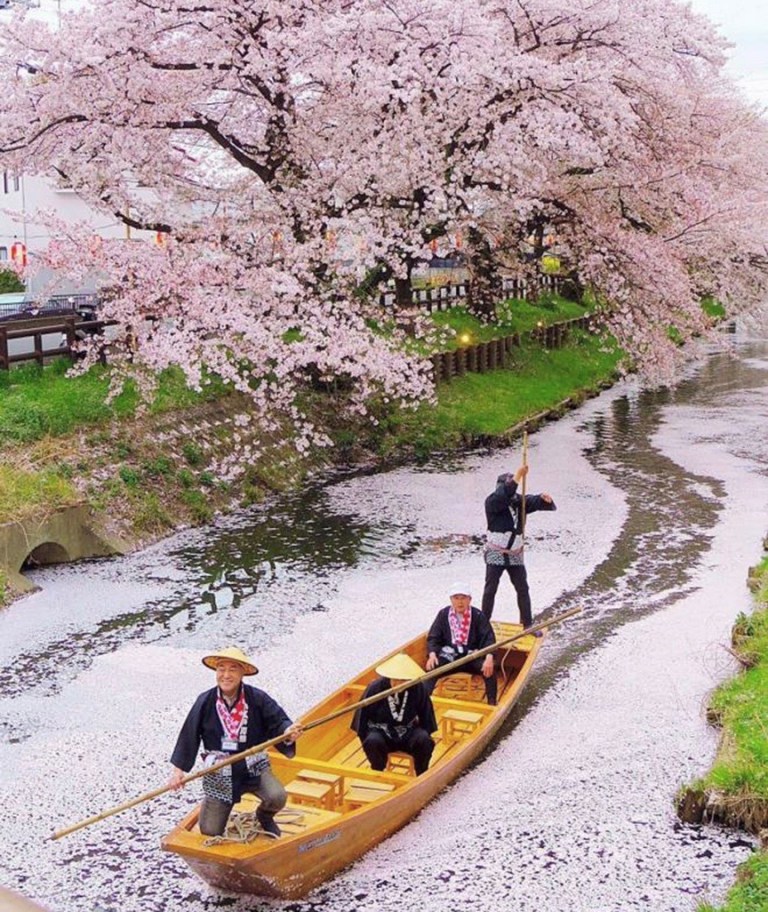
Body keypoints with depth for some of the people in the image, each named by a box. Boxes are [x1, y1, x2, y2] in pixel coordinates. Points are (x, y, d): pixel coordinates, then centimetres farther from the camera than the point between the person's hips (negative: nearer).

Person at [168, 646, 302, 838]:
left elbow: (278, 721, -10)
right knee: (210, 832, -1)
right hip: (219, 773, 1)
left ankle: (264, 817, 12)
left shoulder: (257, 698, -9)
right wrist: (178, 769, -3)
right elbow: (189, 735, -1)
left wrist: (288, 733, -34)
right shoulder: (205, 702, -6)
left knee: (277, 797, -27)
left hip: (254, 767, 0)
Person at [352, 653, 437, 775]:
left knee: (423, 739, -28)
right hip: (381, 733, -1)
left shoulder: (419, 689, -12)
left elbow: (426, 720, 2)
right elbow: (362, 719, -4)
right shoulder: (375, 688, -15)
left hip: (408, 734, 1)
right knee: (373, 741, -34)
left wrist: (424, 738, -6)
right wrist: (368, 743, -8)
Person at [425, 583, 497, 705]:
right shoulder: (443, 614, 2)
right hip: (449, 656, 1)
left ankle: (492, 704, -20)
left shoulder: (478, 615, -2)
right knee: (431, 669, -29)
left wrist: (489, 657, -28)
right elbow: (433, 637, 3)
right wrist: (432, 654, -18)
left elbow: (489, 638, -8)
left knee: (489, 669, -29)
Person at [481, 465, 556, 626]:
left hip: (515, 555, 4)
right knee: (490, 589, 1)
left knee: (523, 589, 7)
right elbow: (503, 494, -37)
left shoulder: (520, 501, -3)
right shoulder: (491, 502, -17)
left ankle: (528, 624, 17)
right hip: (495, 554, -4)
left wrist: (546, 499, -30)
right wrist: (518, 476, -46)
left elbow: (536, 502, -5)